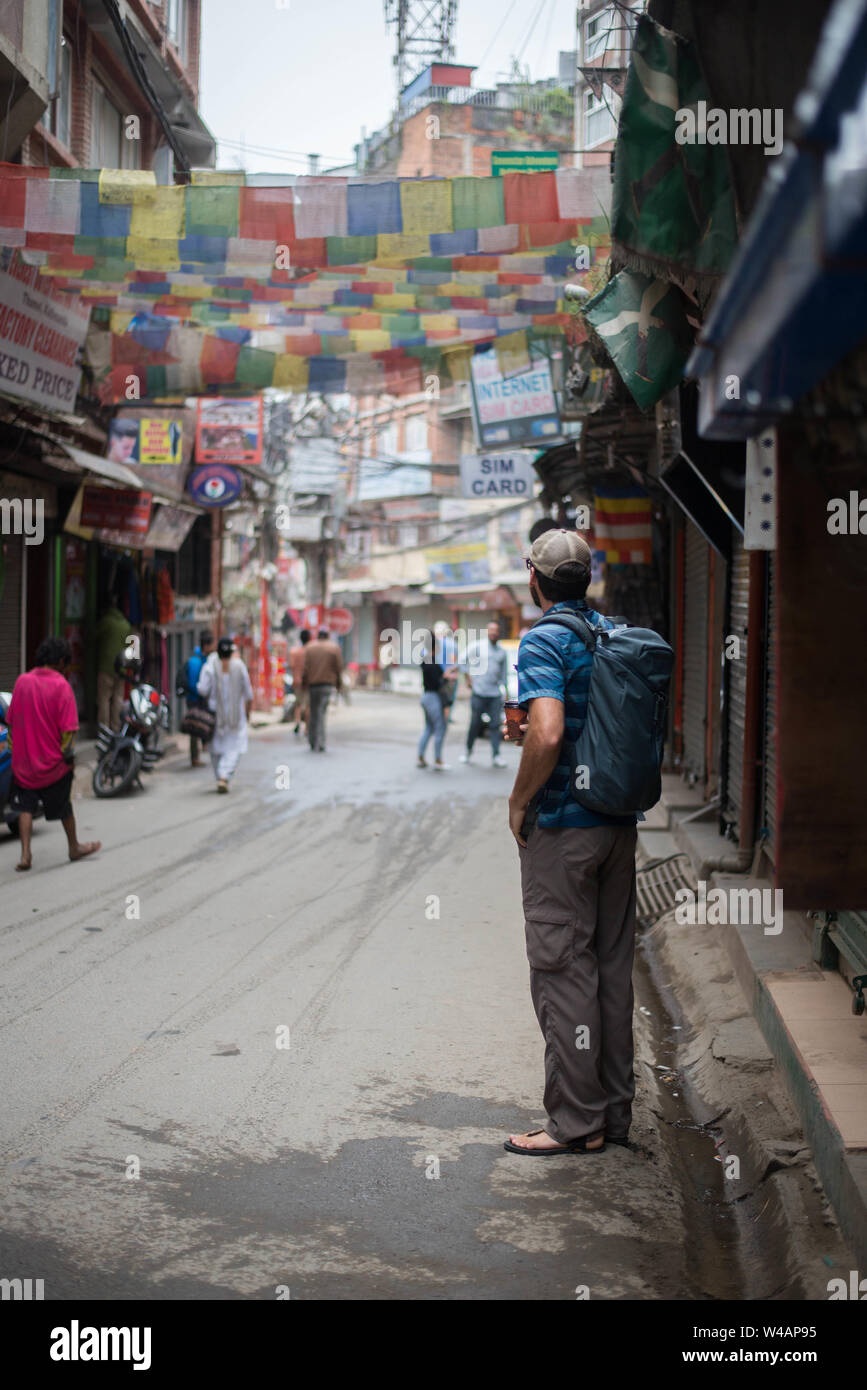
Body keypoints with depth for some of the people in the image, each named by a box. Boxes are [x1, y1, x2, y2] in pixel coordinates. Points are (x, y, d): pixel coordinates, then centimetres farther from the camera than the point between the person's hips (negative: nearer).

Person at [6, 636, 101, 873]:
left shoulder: (22, 681, 0)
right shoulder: (61, 685, -13)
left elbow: (11, 721, 6)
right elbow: (68, 728, -14)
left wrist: (15, 752, 14)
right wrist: (69, 755, -2)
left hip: (23, 761, 3)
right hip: (53, 762, -3)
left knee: (26, 807, 9)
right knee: (63, 806, 14)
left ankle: (25, 855, -2)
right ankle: (74, 847, 32)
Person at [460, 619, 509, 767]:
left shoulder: (502, 651, 12)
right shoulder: (478, 646, 0)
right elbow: (465, 661, 4)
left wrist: (503, 688, 16)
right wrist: (469, 678, 0)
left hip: (495, 694, 3)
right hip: (479, 693, -3)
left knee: (495, 725, -2)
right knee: (475, 724, 3)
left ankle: (495, 756, -2)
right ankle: (468, 750, 21)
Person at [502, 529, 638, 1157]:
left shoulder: (544, 641, -13)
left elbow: (548, 733, -27)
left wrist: (520, 799, -11)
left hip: (563, 825, -8)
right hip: (621, 822, 8)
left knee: (562, 969, -2)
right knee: (614, 965, 12)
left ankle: (576, 1121, 2)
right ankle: (615, 1111, 19)